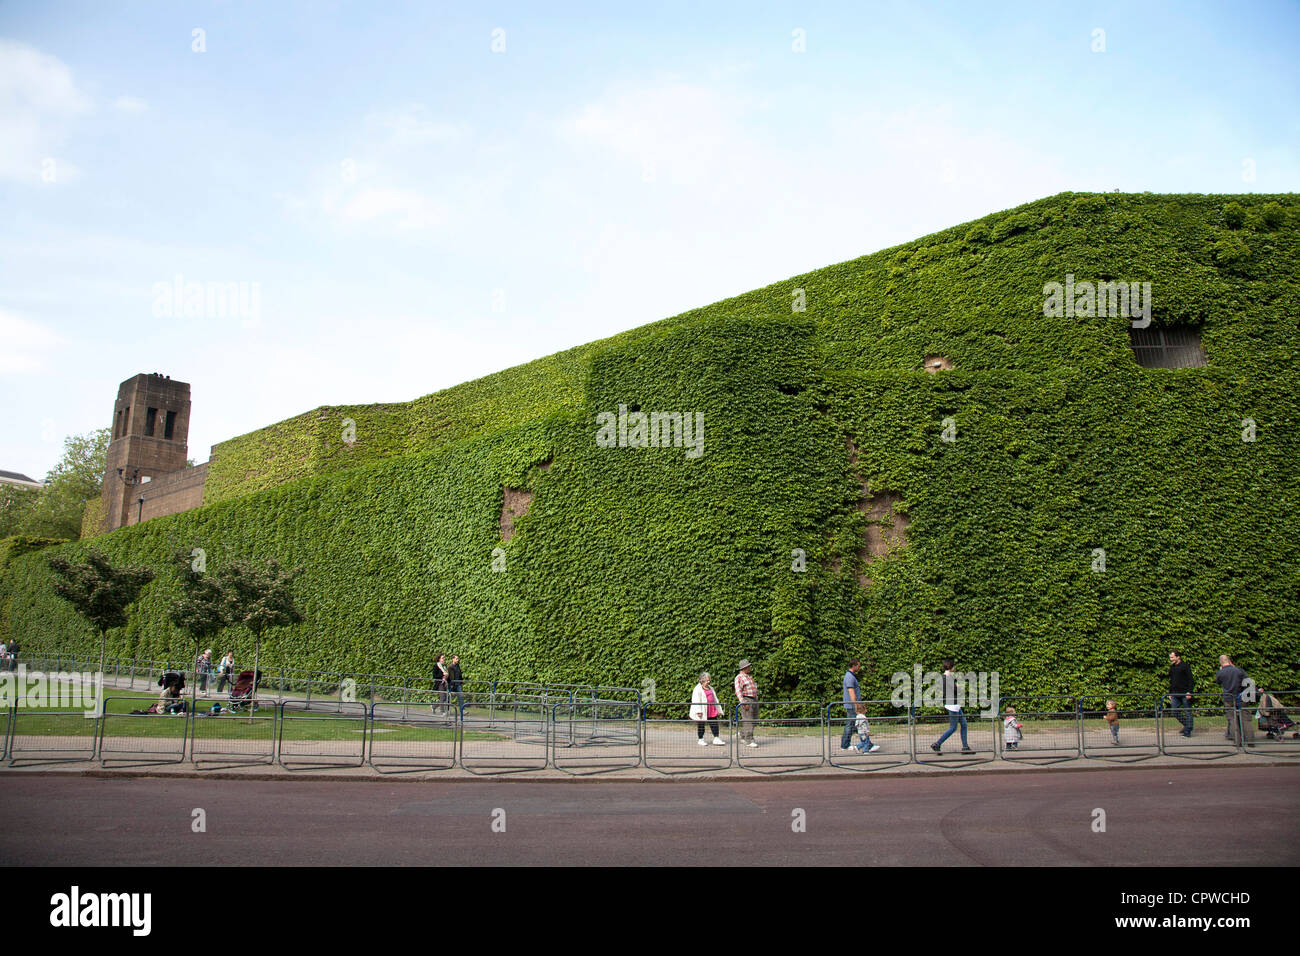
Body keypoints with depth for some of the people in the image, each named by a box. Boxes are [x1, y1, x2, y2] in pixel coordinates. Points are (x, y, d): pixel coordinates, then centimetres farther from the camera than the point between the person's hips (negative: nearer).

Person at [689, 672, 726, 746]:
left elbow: (715, 699, 24)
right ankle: (700, 739, 12)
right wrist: (698, 711, -22)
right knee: (701, 725, 2)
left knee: (714, 724, 2)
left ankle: (716, 739, 6)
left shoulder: (710, 688, 18)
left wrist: (718, 710, 22)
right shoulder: (698, 689, -7)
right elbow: (696, 701, -14)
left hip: (712, 712, 7)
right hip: (703, 712, -7)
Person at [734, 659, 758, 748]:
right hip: (746, 700, -8)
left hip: (754, 700, 9)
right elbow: (738, 690, -15)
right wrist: (743, 702, -23)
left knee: (754, 720, 9)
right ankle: (749, 740, -12)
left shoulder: (750, 676, 20)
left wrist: (756, 699, 22)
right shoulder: (739, 677, -6)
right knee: (748, 720, -11)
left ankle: (743, 737, 20)